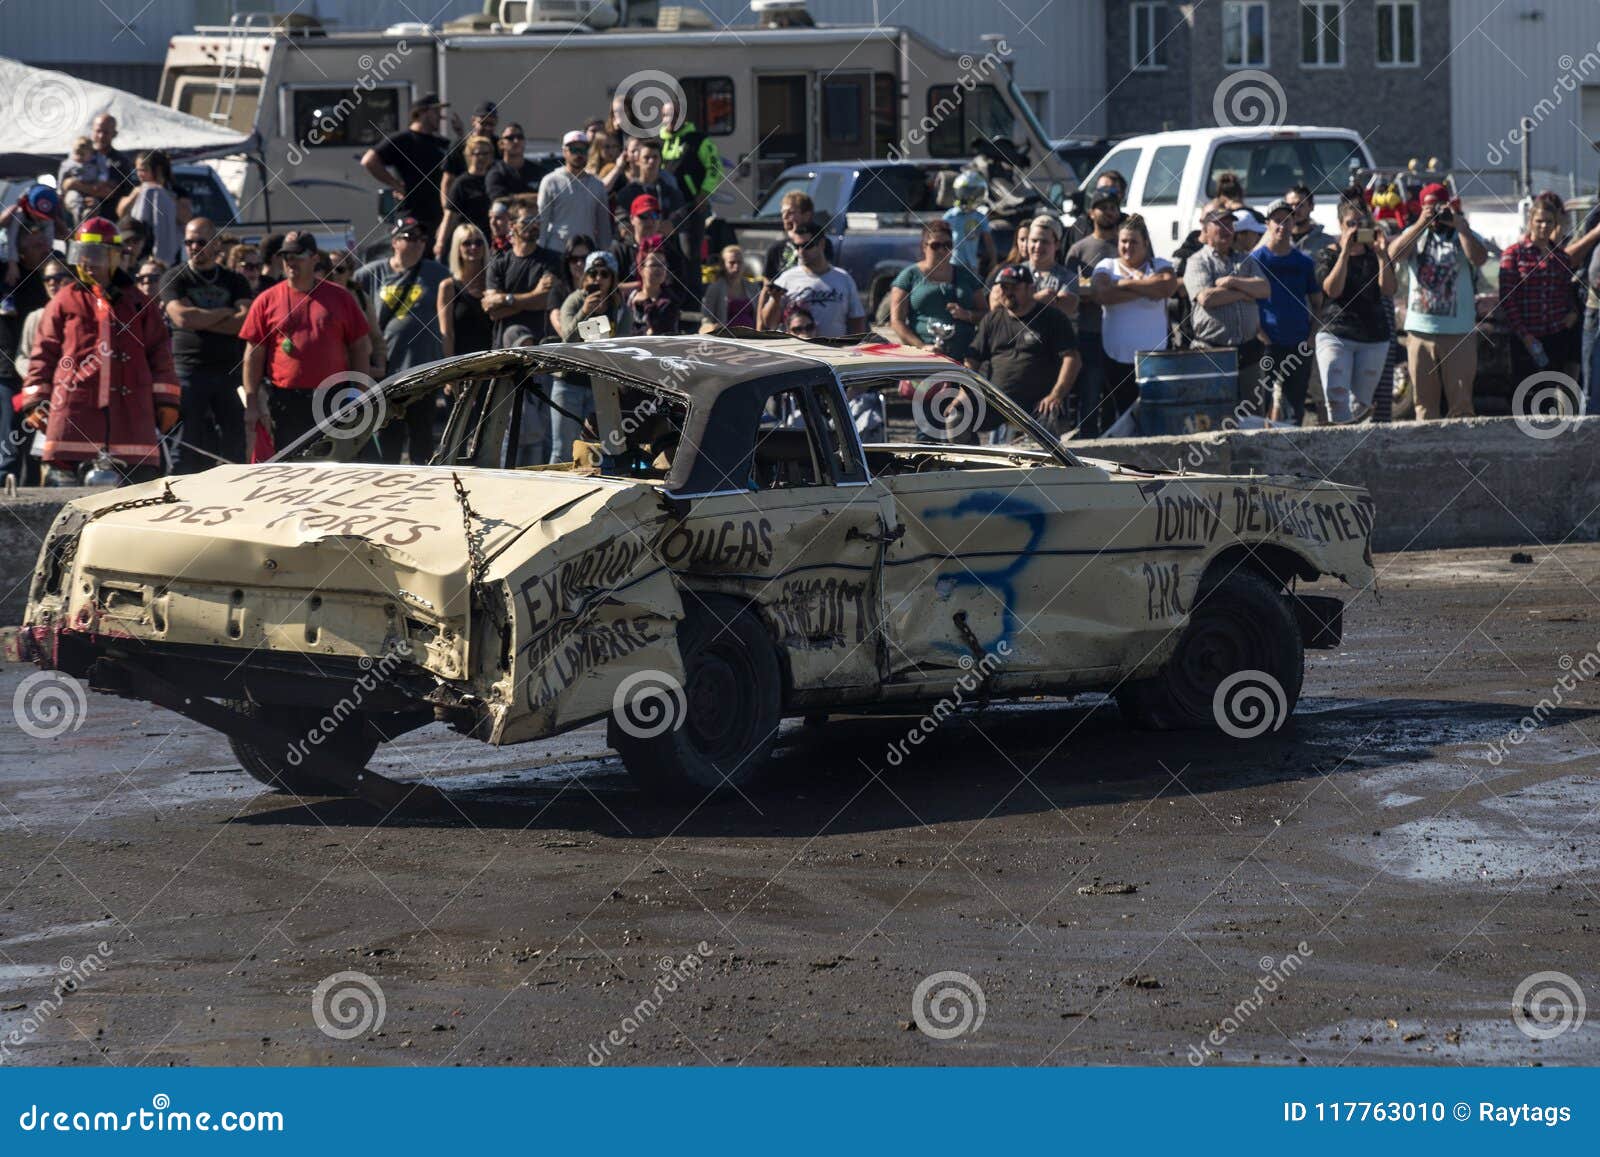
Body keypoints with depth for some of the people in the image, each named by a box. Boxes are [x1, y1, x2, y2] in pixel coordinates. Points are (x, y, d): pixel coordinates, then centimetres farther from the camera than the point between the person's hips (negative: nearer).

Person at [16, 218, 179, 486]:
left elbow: (159, 351, 16)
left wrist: (165, 401, 9)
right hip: (75, 406, -1)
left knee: (139, 474, -3)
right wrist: (34, 402, 4)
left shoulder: (136, 302, 16)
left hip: (129, 406, 1)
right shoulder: (65, 301, 13)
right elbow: (44, 353, 12)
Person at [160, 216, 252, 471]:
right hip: (188, 371, -3)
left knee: (235, 440, 1)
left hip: (230, 371, 3)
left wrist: (200, 320, -9)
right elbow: (183, 317, -11)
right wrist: (225, 313, -2)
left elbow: (246, 321, -4)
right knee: (186, 443, -5)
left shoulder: (234, 282, 13)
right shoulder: (176, 279, 6)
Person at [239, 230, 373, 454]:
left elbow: (361, 347, 9)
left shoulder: (340, 298, 6)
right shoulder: (266, 301, 4)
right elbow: (253, 355, 4)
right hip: (285, 401, 0)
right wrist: (251, 404, -1)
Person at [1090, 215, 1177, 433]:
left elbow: (1169, 286, -13)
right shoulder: (1107, 266, 11)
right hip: (1115, 357, 1)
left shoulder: (1160, 266, 11)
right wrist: (1146, 289, -7)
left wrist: (1127, 284, -9)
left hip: (1152, 357, -1)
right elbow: (1102, 294, -9)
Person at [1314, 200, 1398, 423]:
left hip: (1373, 339, 3)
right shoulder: (1328, 255, 5)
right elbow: (1332, 289, -13)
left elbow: (1388, 290, -4)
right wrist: (1345, 252, -17)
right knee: (1336, 398, -19)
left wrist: (1382, 255, -15)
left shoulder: (1375, 254, 10)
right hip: (1335, 335, -3)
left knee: (1361, 401, 5)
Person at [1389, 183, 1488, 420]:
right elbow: (1394, 254, -8)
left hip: (1459, 331, -2)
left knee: (1461, 402, -3)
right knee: (1425, 402, 6)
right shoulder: (1415, 234, 12)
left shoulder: (1465, 235, 8)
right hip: (1420, 330, 2)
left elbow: (1479, 258, -13)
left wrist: (1459, 225, -14)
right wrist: (1421, 223, -14)